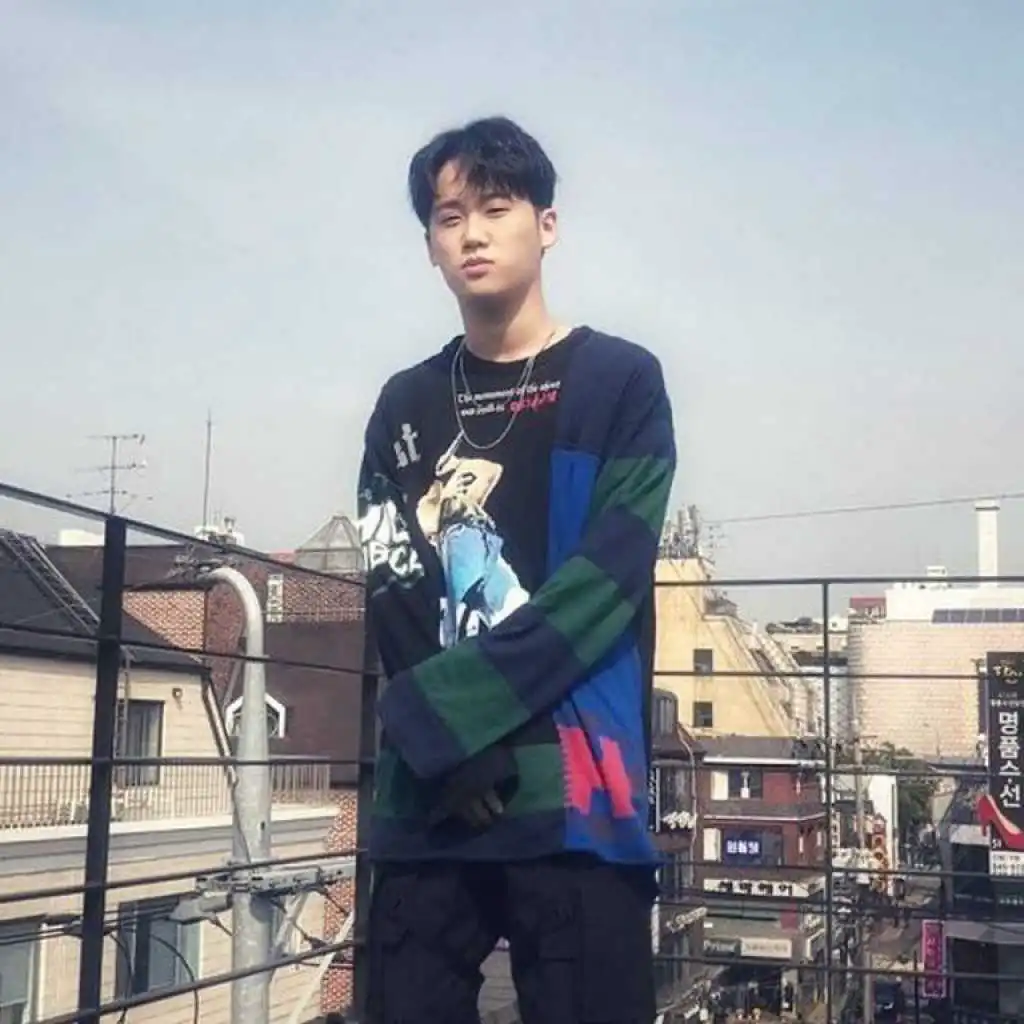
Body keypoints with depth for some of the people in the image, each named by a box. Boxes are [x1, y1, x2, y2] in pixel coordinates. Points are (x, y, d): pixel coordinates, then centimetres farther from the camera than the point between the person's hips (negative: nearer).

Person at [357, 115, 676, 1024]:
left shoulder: (621, 384, 4)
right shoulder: (406, 406, 15)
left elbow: (603, 585, -7)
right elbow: (392, 596, 6)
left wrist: (442, 712, -12)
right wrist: (446, 739, -10)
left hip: (576, 794, -3)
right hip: (428, 796, 3)